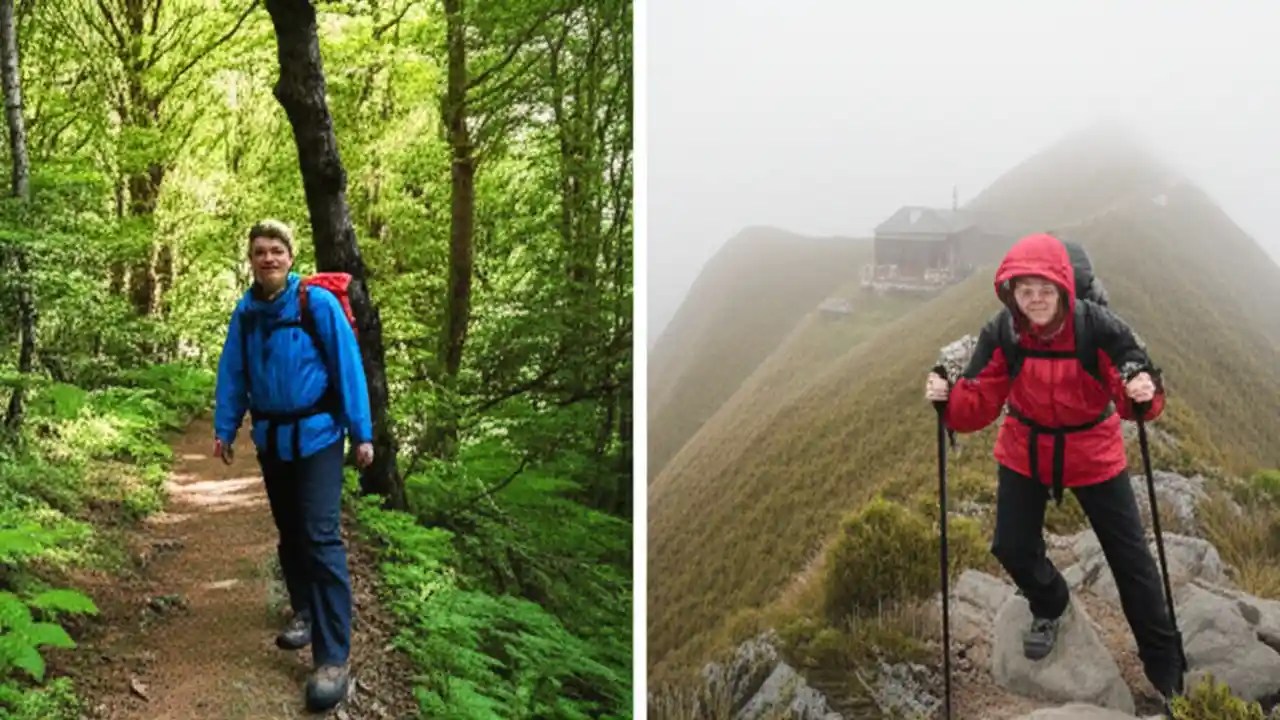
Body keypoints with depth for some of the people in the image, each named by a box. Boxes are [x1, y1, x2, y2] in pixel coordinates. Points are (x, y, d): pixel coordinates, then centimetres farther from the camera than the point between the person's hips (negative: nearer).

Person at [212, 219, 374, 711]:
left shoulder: (319, 303, -13)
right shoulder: (246, 311, 2)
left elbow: (348, 367, -12)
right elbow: (232, 373, 8)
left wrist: (362, 433, -12)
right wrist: (224, 428, 4)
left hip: (317, 436, -5)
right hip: (270, 437, 5)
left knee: (321, 539, -11)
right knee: (289, 532, 17)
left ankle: (334, 658, -11)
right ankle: (304, 612, 37)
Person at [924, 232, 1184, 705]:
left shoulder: (1100, 328, -25)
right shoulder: (999, 335, -19)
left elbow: (1135, 392, -22)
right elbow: (979, 404, -17)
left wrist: (1144, 393, -45)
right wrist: (949, 398, -38)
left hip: (1093, 452, -2)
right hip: (1025, 452, 2)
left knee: (1130, 558, 6)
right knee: (1012, 547, 3)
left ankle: (1167, 670, 26)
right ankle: (1049, 608, 40)